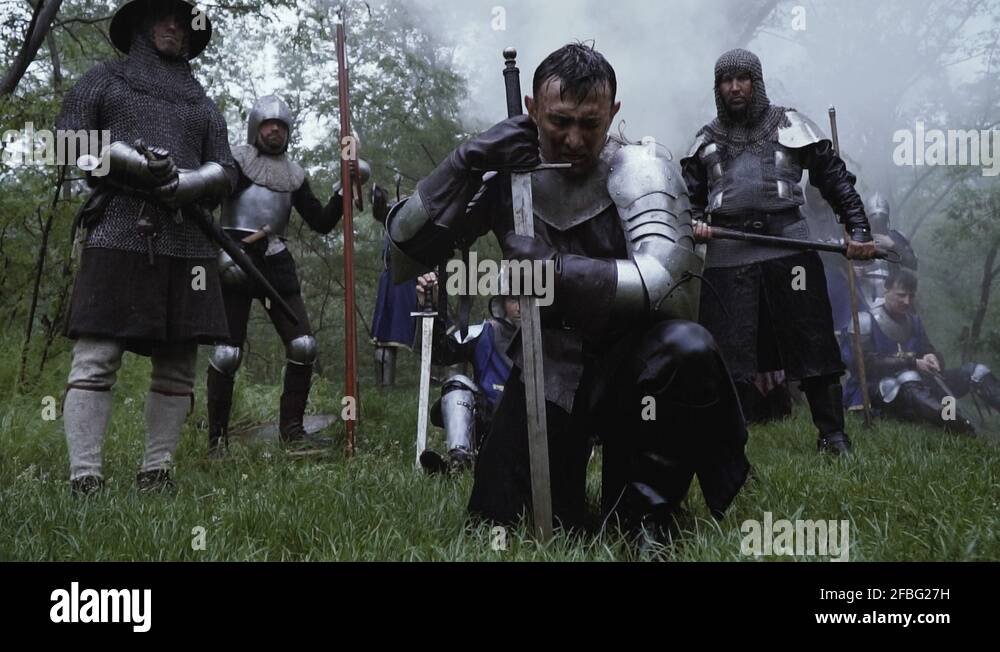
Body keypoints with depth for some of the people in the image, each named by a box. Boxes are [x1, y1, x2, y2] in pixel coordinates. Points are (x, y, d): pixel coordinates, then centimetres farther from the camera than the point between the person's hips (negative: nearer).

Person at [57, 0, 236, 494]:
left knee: (177, 362, -1)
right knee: (96, 358, -11)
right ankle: (84, 479, -13)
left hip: (187, 243, 4)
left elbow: (226, 172, 15)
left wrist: (182, 184, -7)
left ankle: (156, 473, 4)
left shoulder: (203, 105, 25)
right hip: (119, 234, -4)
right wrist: (136, 163, -11)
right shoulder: (103, 80, 17)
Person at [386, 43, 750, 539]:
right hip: (550, 371, 2)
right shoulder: (505, 173, -5)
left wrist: (560, 272, -41)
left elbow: (672, 284, -29)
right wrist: (468, 162, -20)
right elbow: (405, 255, -8)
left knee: (686, 347, -36)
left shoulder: (640, 168, -14)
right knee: (501, 524, -9)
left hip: (630, 360, -2)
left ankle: (642, 509, -13)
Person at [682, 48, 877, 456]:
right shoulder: (706, 139, 18)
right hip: (727, 252, 1)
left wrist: (859, 230, 1)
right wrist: (694, 224, -3)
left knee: (811, 341, 1)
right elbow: (689, 196, 20)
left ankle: (832, 435, 12)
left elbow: (835, 178, 10)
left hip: (787, 242, -1)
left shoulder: (790, 125, 12)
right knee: (725, 348, -2)